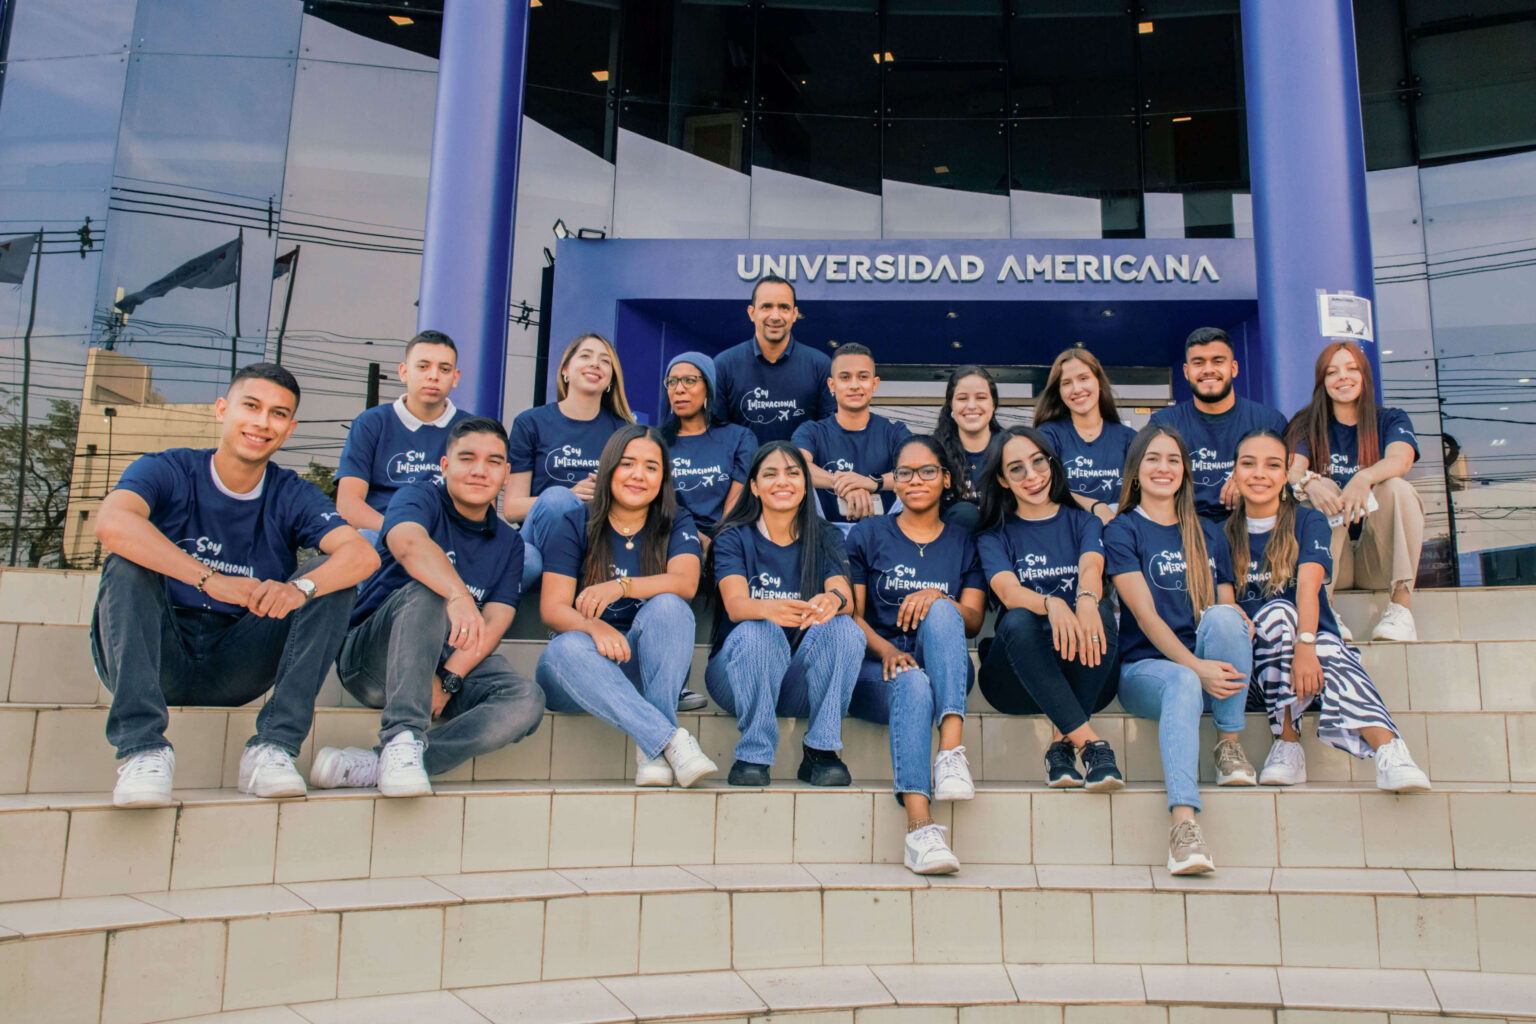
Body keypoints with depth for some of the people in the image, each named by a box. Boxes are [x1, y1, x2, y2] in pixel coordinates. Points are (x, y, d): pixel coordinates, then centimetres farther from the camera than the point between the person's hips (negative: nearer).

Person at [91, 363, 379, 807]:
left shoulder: (292, 496, 1)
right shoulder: (167, 471, -5)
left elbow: (363, 554, -18)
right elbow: (112, 523, -29)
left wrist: (300, 588, -38)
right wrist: (212, 581, -34)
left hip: (236, 669, 2)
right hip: (156, 659, -1)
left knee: (334, 578, -15)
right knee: (130, 563, -26)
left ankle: (273, 746, -22)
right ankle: (143, 747, -29)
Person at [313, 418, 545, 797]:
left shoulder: (509, 543, 13)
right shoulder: (421, 498, 0)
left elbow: (495, 622, -1)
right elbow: (407, 542, -26)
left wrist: (448, 680, -18)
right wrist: (457, 594, -46)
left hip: (456, 665, 4)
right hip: (372, 662, -3)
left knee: (527, 701, -26)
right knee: (425, 591, -33)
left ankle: (374, 765, -32)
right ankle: (403, 737, -39)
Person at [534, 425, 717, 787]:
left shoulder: (677, 524, 7)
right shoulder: (573, 527, 4)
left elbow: (685, 583, -14)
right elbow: (552, 608, -8)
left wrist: (621, 586, -32)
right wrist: (594, 627, -31)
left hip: (647, 667, 1)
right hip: (588, 666, 0)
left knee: (668, 606, -28)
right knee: (566, 649, -34)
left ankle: (652, 749, -35)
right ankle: (672, 739, -43)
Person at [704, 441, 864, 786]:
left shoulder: (826, 538, 6)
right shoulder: (735, 537, 0)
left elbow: (846, 599, -12)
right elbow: (735, 604, -18)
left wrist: (833, 601, -38)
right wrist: (768, 608, -43)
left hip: (803, 685, 2)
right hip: (739, 676, -2)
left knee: (844, 628, -26)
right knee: (758, 631, -33)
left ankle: (821, 751, -20)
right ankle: (753, 756, -23)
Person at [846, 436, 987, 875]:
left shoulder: (963, 542, 16)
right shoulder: (867, 535, 12)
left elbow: (973, 621, 6)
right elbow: (851, 614, 4)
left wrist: (939, 599, -17)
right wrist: (886, 649, -18)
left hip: (944, 671, 1)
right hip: (877, 671, -1)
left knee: (939, 613, -31)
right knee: (912, 683, -37)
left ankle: (951, 750, -44)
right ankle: (920, 828, -51)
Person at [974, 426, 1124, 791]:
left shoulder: (1083, 523, 14)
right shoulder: (995, 537, 11)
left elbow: (1091, 567, -10)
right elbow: (1008, 590, -11)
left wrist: (1086, 600, -36)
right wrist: (1052, 604, -36)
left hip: (1084, 675, 1)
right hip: (1018, 677, -1)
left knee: (1100, 609, -29)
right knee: (1017, 621, -33)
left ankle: (1061, 741, -26)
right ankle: (1090, 743, -36)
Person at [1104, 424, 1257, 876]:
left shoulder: (1207, 532, 18)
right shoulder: (1122, 531, 4)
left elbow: (1228, 609, 15)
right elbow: (1145, 616, -8)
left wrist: (1242, 629, -11)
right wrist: (1196, 666, -23)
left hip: (1212, 669, 4)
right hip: (1147, 666, -3)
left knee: (1224, 617, -28)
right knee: (1183, 684, -37)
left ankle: (1229, 745, -16)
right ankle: (1183, 823, -51)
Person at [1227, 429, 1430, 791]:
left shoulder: (1309, 521, 2)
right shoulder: (1227, 532, 8)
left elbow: (1309, 584, -16)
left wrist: (1306, 646, -32)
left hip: (1315, 638, -1)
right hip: (1256, 657, 1)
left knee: (1330, 656, -34)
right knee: (1277, 612, -31)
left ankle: (1388, 750, -54)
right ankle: (1287, 743, -32)